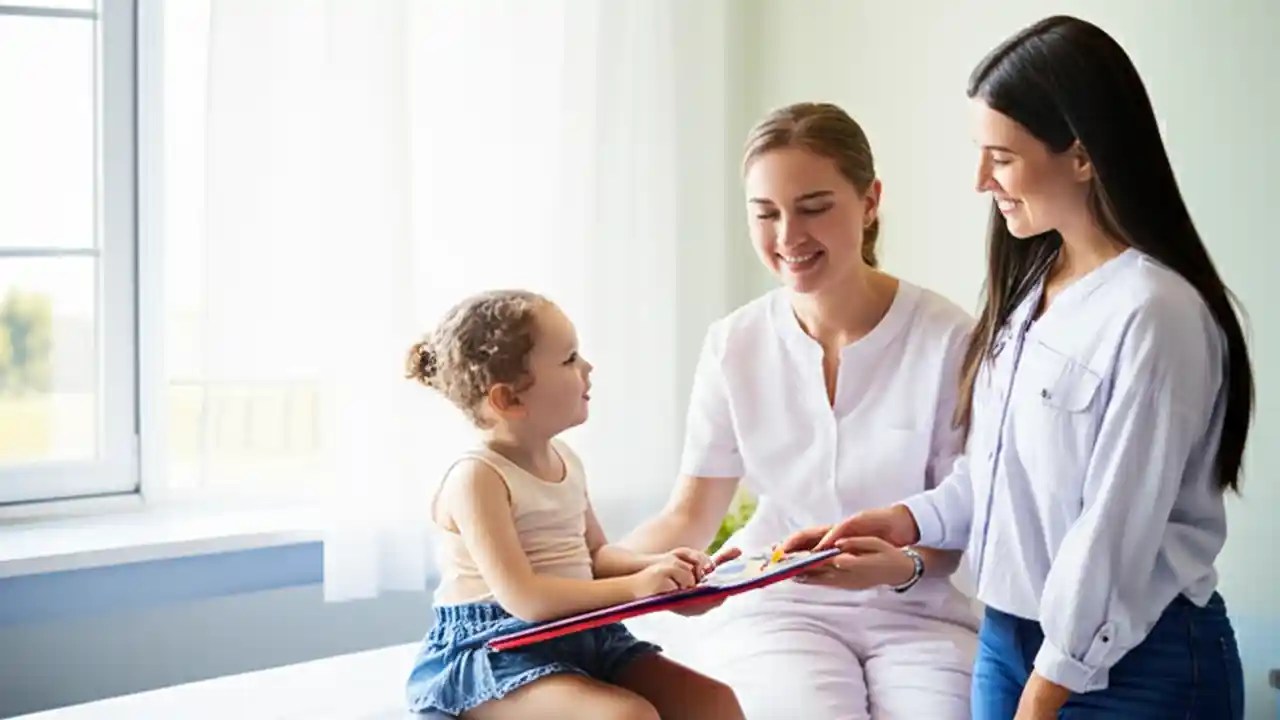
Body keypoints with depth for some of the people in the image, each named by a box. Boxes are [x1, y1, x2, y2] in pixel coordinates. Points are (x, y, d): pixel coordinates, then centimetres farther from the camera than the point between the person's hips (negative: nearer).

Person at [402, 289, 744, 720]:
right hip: (493, 651, -8)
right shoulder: (477, 478, -16)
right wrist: (633, 587, -26)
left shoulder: (565, 461, 10)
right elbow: (524, 599, -24)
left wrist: (655, 566, 1)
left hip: (576, 637, 8)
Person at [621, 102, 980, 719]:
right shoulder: (734, 345, -1)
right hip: (774, 605, 1)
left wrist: (906, 566, -27)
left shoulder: (947, 339, -11)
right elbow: (688, 516, 2)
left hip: (915, 610, -1)